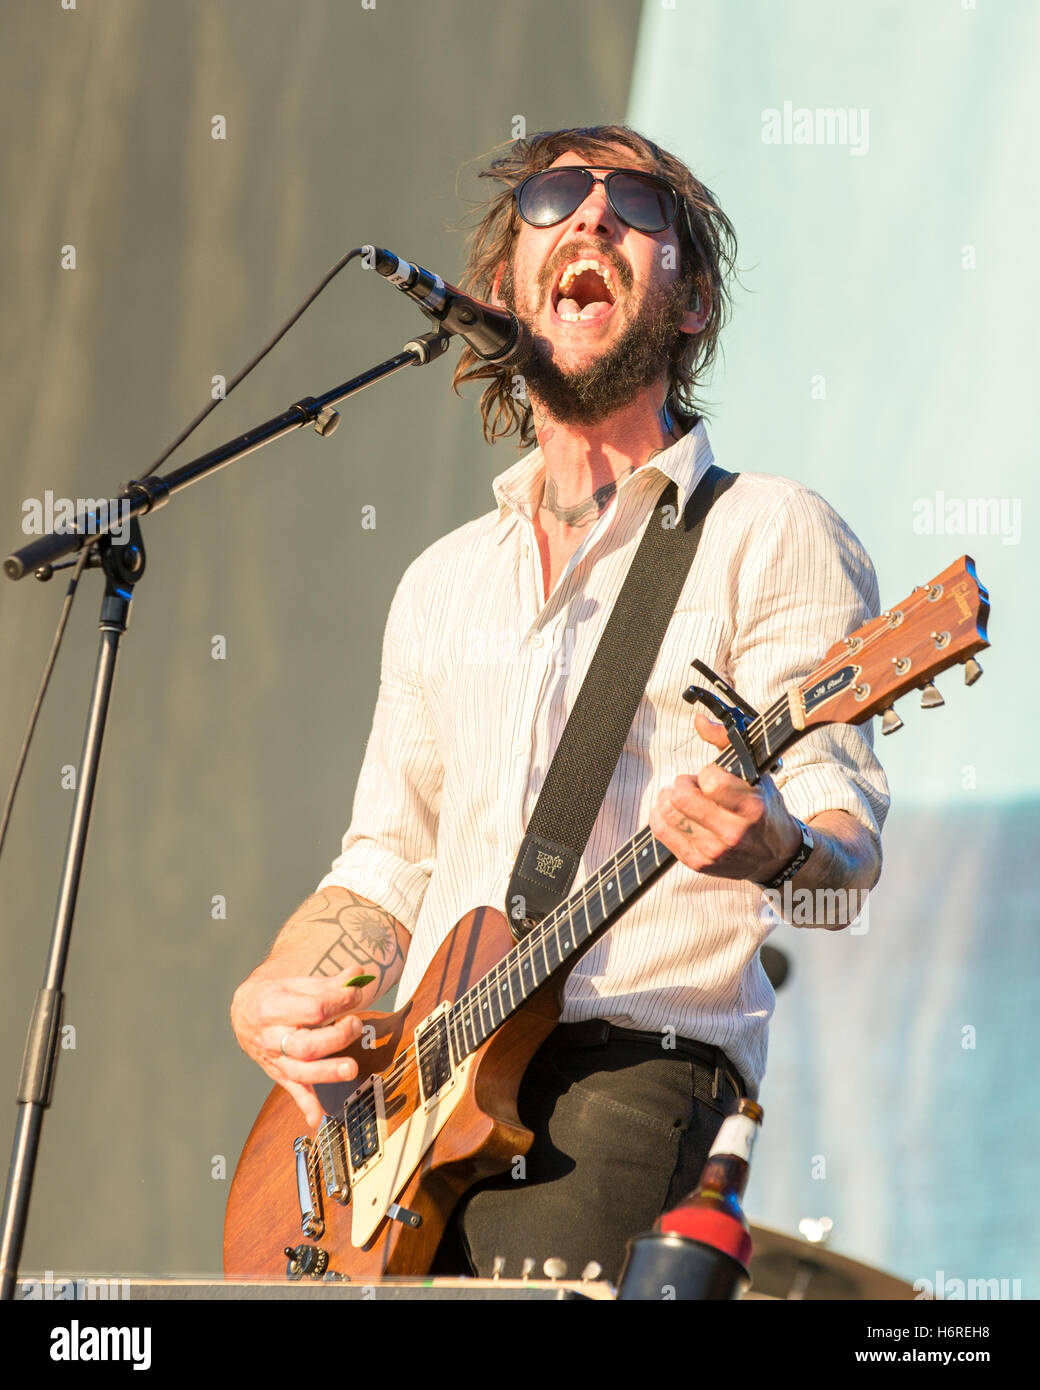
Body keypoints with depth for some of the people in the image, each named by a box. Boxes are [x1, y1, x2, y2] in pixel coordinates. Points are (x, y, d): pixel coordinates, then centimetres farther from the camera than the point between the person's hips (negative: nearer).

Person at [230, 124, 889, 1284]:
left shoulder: (767, 534, 4)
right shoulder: (445, 580, 23)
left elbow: (846, 853, -4)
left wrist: (772, 848, -28)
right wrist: (271, 999, 6)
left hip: (631, 1053, -4)